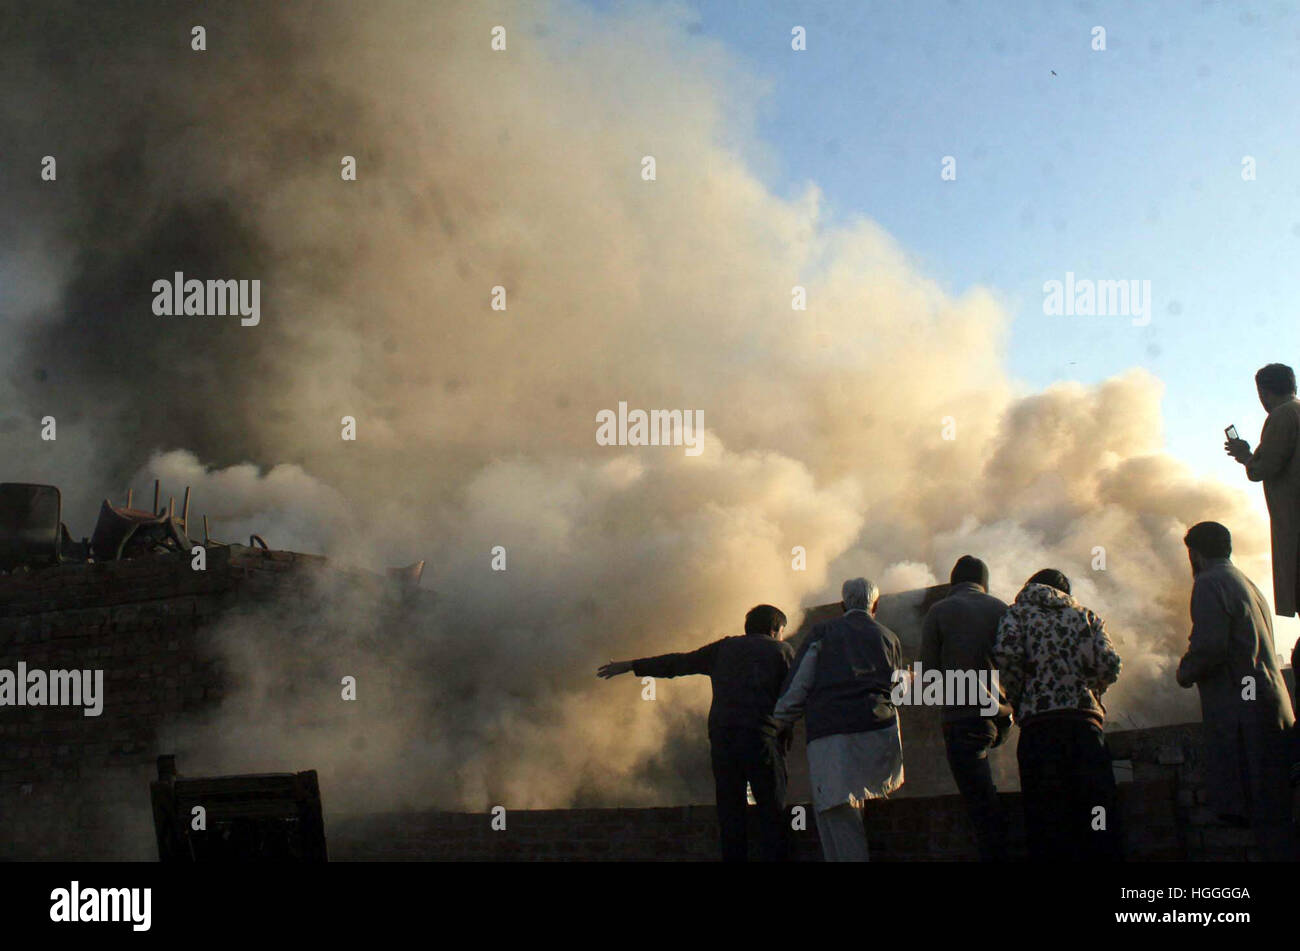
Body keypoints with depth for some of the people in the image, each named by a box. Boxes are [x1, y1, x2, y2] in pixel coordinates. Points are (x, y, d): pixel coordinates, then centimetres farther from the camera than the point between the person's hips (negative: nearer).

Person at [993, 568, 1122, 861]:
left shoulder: (1018, 611, 15)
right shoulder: (1085, 615, 19)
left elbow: (1005, 653, -7)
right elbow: (1109, 665, 3)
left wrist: (1018, 699, 6)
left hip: (1038, 722, -1)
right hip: (1086, 720, 2)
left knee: (1044, 818, -3)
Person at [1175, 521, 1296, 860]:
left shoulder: (1209, 583, -6)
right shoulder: (1249, 585, 24)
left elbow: (1209, 645, -18)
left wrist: (1185, 673, 1)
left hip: (1240, 708, -9)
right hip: (1274, 705, 9)